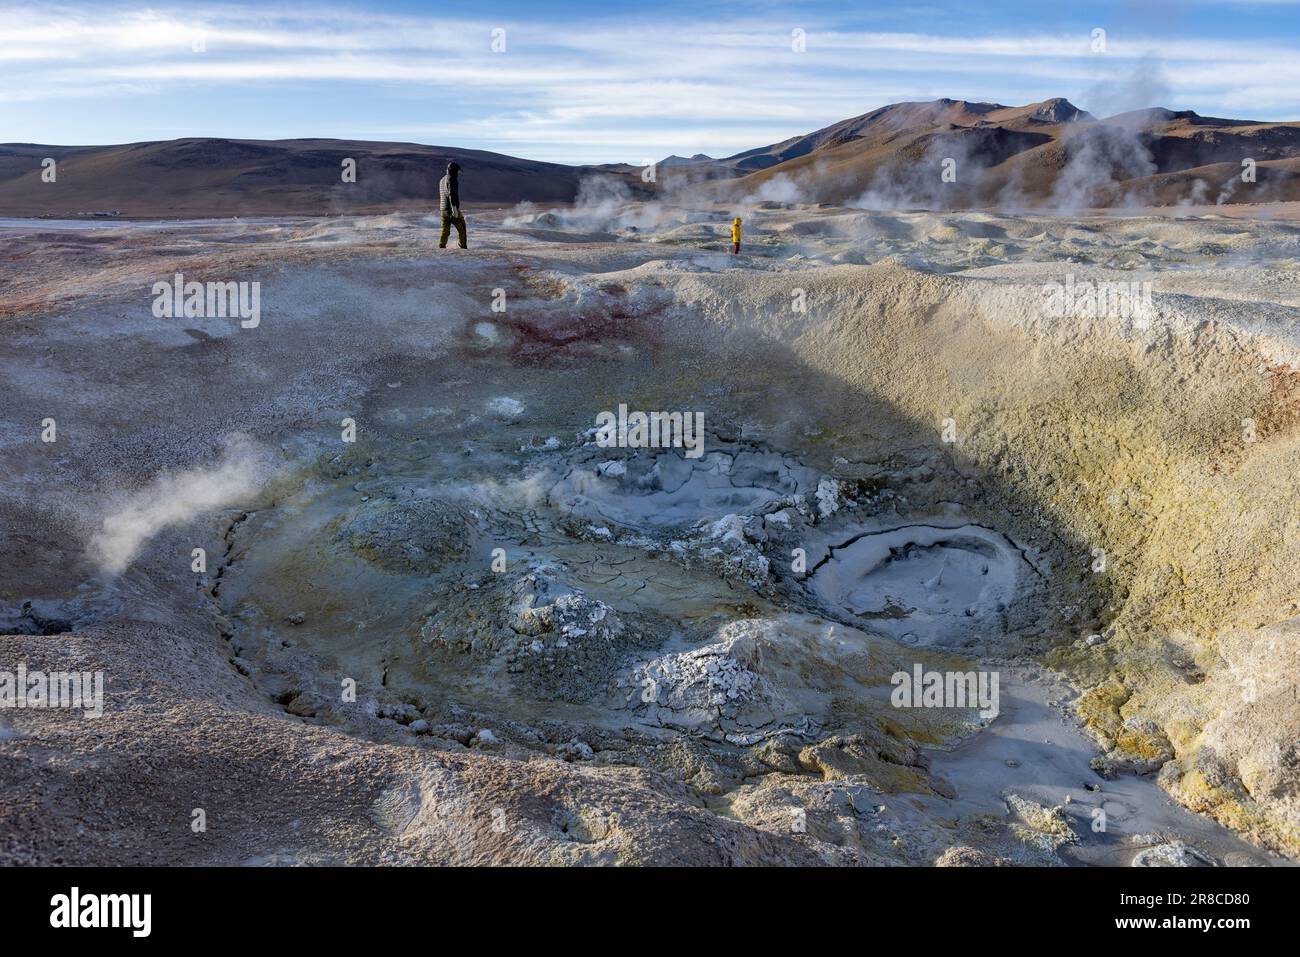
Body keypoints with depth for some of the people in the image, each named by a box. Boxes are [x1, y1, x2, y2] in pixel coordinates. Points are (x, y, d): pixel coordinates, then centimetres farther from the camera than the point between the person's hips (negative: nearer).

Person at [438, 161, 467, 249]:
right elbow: (452, 194, -21)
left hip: (443, 209, 8)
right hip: (452, 208, -8)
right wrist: (454, 208, -25)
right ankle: (463, 247, 9)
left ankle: (441, 247, -4)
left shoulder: (442, 180, 18)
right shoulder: (452, 179, -11)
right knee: (461, 228, 6)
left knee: (445, 230, 5)